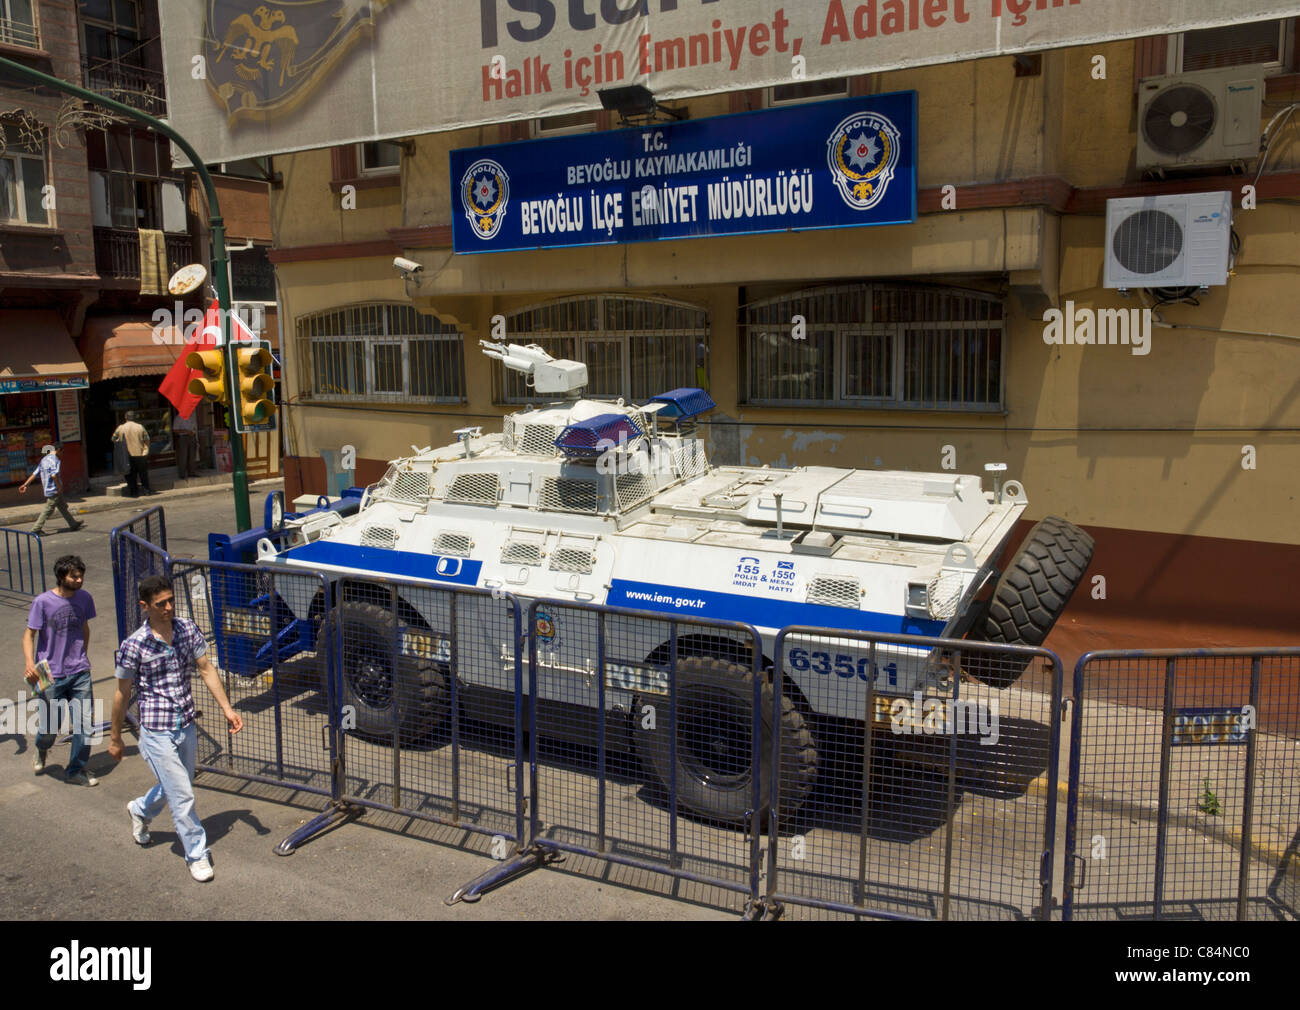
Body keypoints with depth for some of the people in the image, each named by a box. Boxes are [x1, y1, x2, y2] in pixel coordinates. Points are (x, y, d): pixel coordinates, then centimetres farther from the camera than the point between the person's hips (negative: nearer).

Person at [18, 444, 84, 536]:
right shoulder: (55, 460, -15)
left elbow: (35, 474, 13)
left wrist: (25, 484, 14)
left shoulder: (44, 459, 11)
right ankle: (36, 529, 0)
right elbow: (54, 475, -27)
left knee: (63, 507, 17)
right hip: (54, 490, -9)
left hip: (48, 489, 9)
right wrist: (60, 487, -17)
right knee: (48, 509, -3)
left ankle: (73, 524, 26)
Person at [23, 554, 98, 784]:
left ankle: (76, 770, 17)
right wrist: (30, 664, -21)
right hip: (51, 676, -3)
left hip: (79, 673, 3)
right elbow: (29, 635, -7)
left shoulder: (85, 598, 1)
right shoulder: (42, 602, -11)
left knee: (86, 725, -1)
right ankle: (41, 750, 43)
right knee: (50, 726, 8)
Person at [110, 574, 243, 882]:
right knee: (182, 796, -4)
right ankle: (197, 855, 13)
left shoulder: (188, 630, -3)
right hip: (157, 732, -5)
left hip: (186, 727, 5)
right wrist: (115, 738, 3)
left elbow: (206, 669, 5)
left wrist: (227, 708, -1)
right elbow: (122, 695, -5)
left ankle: (140, 810, 53)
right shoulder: (133, 646, -15)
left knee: (174, 787, 22)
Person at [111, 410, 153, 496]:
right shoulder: (140, 427, -2)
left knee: (131, 476, 7)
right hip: (140, 454, 0)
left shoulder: (120, 428, -2)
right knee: (143, 473, 13)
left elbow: (113, 439, 7)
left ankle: (133, 492, 6)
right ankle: (146, 489, 11)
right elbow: (147, 440, -2)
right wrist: (145, 450, 7)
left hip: (128, 456, 0)